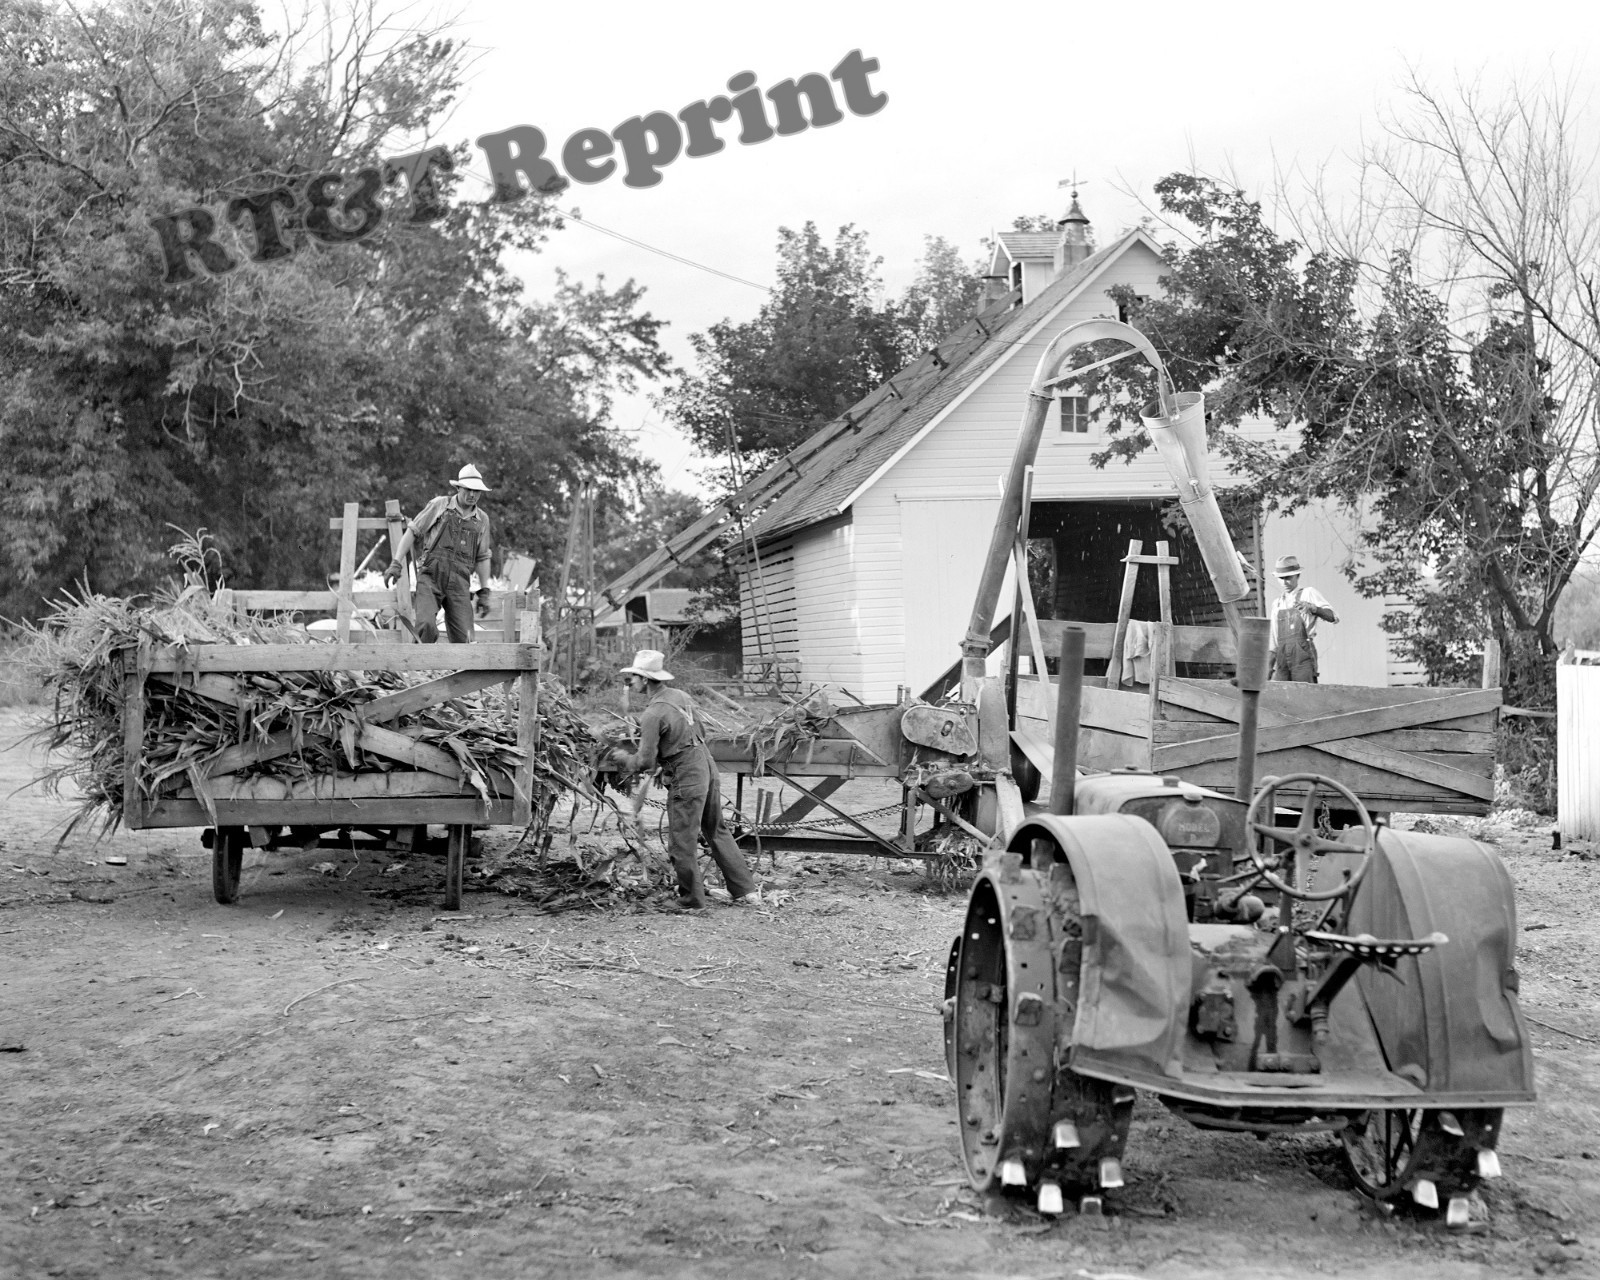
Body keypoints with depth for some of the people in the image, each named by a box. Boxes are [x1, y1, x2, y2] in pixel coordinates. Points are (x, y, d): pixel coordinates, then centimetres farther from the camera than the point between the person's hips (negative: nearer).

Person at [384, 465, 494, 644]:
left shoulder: (482, 519, 13)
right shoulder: (439, 505, 4)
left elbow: (482, 558, 21)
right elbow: (412, 532, 7)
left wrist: (484, 592, 17)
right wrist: (396, 563, 0)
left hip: (459, 583, 3)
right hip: (430, 577, -3)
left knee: (463, 639, -8)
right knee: (426, 625, -25)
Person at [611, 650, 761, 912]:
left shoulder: (653, 715, -18)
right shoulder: (681, 696, 7)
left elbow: (645, 762, -16)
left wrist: (624, 759, 4)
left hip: (686, 778, -9)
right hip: (707, 765, 9)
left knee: (682, 842, 6)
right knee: (717, 831, 19)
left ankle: (692, 900, 16)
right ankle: (746, 890, 21)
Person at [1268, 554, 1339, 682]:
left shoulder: (1308, 594, 7)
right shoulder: (1277, 603, 23)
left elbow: (1333, 617, -6)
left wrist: (1312, 607, -25)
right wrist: (1269, 668, 17)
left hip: (1303, 652, -5)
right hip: (1282, 657, 5)